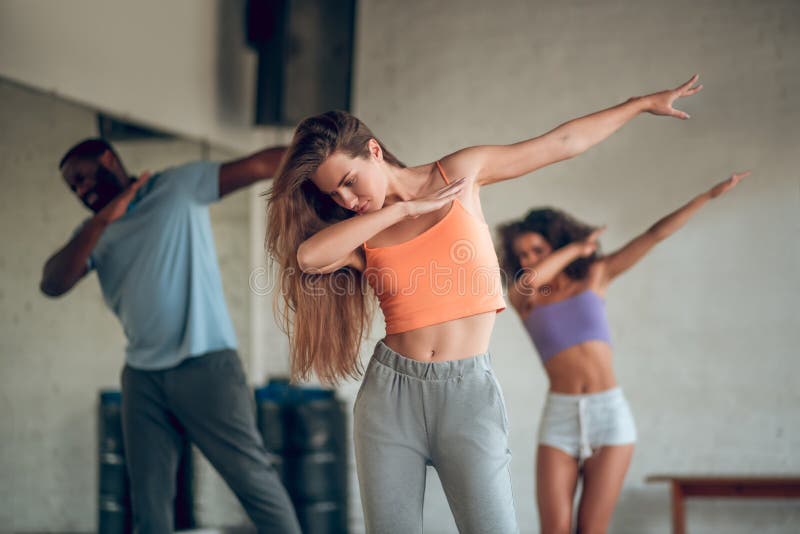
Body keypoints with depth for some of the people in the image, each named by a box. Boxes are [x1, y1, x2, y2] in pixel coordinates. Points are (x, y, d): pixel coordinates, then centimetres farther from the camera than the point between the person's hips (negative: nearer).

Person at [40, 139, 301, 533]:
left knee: (250, 472, -5)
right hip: (142, 375, 5)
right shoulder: (95, 233, 14)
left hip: (204, 363, -5)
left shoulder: (180, 186, 3)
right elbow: (53, 284, -1)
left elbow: (260, 165, -3)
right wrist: (100, 220, -9)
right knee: (148, 497, 4)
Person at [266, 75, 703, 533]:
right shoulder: (361, 236, 6)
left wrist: (643, 103, 16)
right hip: (390, 395, 2)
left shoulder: (461, 174, 4)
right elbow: (309, 256, -17)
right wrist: (402, 209, -11)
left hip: (469, 393, -2)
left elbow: (563, 142, 10)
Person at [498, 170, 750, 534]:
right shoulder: (523, 299, 6)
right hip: (560, 415, 0)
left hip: (609, 412, 0)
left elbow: (656, 235, 9)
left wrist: (710, 194, 7)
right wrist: (576, 248, -4)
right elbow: (529, 279, -19)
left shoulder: (594, 276, 10)